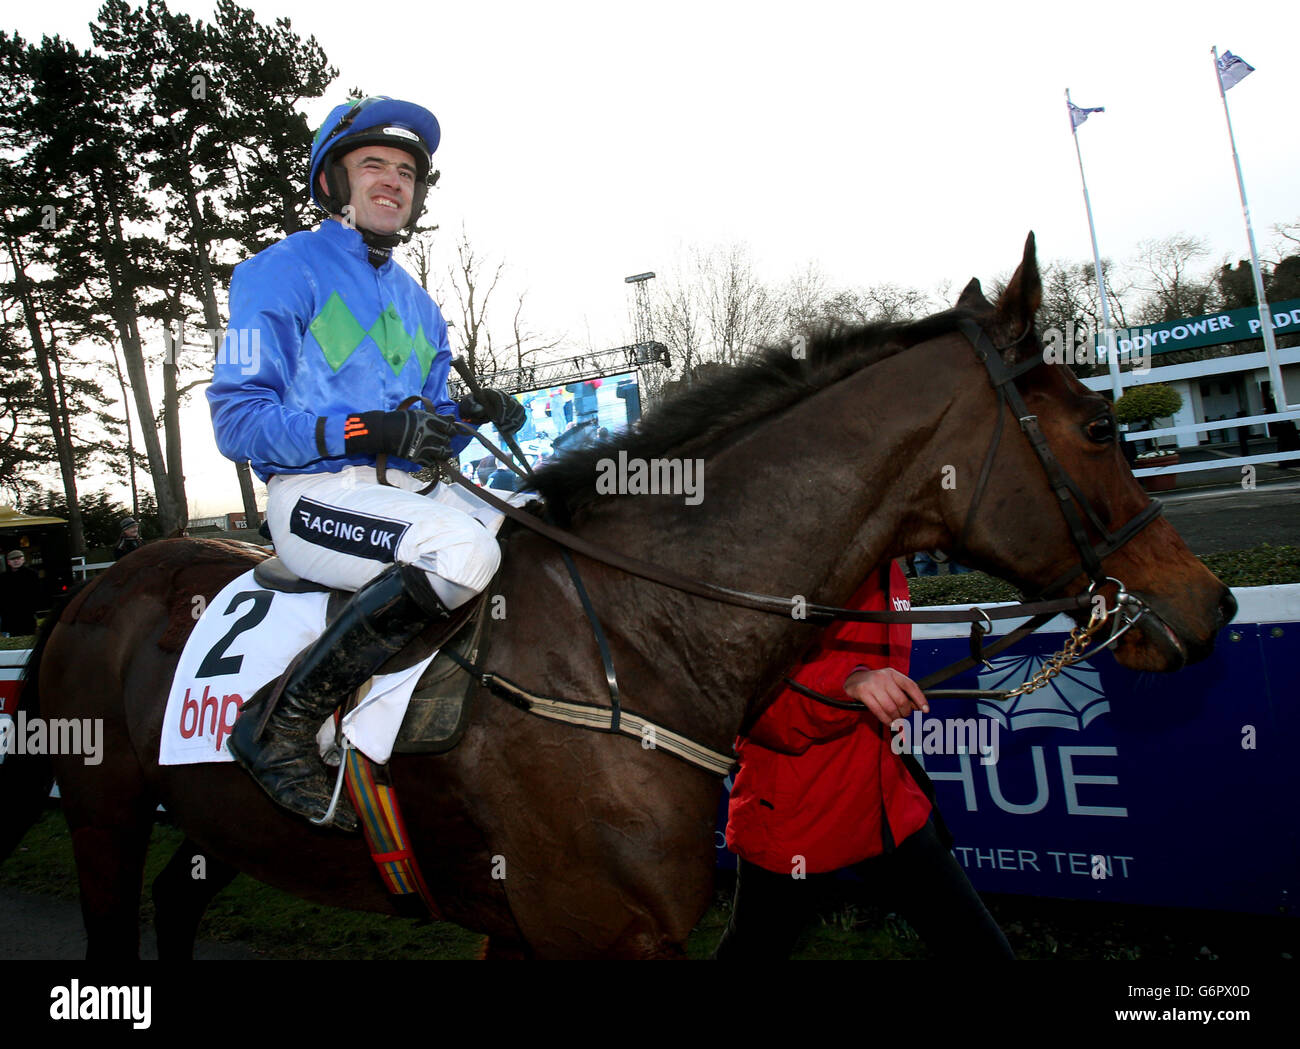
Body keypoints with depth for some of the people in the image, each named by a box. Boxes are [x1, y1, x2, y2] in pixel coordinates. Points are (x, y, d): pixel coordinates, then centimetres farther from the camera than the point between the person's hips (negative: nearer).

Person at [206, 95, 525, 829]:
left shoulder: (417, 302, 21)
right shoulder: (282, 273, 0)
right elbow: (238, 420, -9)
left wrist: (469, 415, -1)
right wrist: (365, 430, -21)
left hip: (409, 493, 8)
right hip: (316, 496, -7)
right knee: (465, 550, -33)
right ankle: (283, 724, -21)